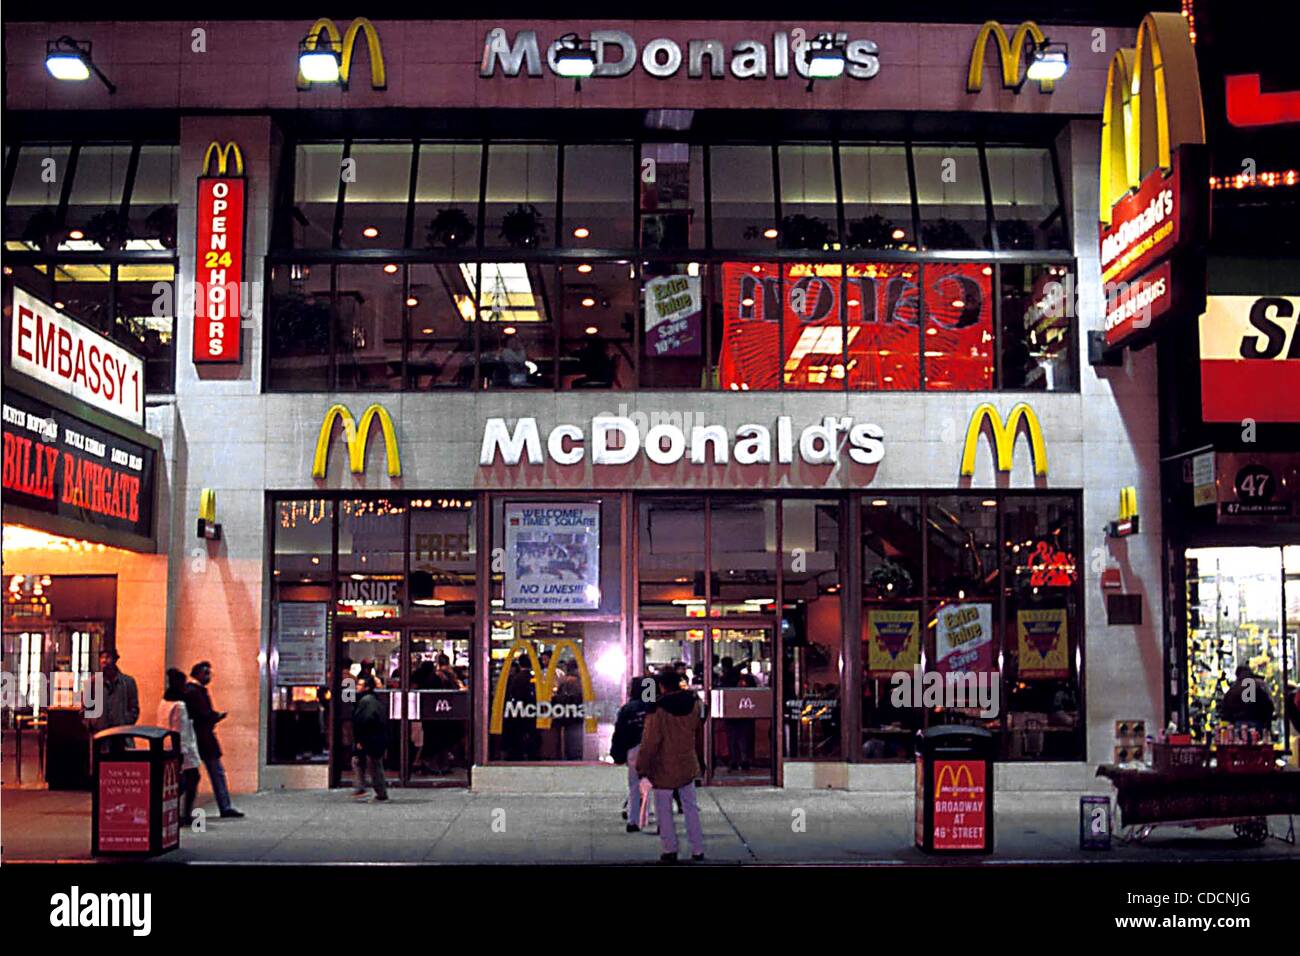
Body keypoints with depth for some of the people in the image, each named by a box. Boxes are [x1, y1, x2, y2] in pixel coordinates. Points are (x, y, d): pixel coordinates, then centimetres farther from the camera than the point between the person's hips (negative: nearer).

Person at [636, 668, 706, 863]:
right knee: (691, 807, 15)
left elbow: (649, 742, -18)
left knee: (664, 810, 10)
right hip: (688, 765, 5)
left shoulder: (657, 709, -20)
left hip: (664, 768, -5)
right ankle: (698, 850, 18)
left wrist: (642, 767, -11)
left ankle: (669, 851, 12)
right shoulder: (693, 704, -4)